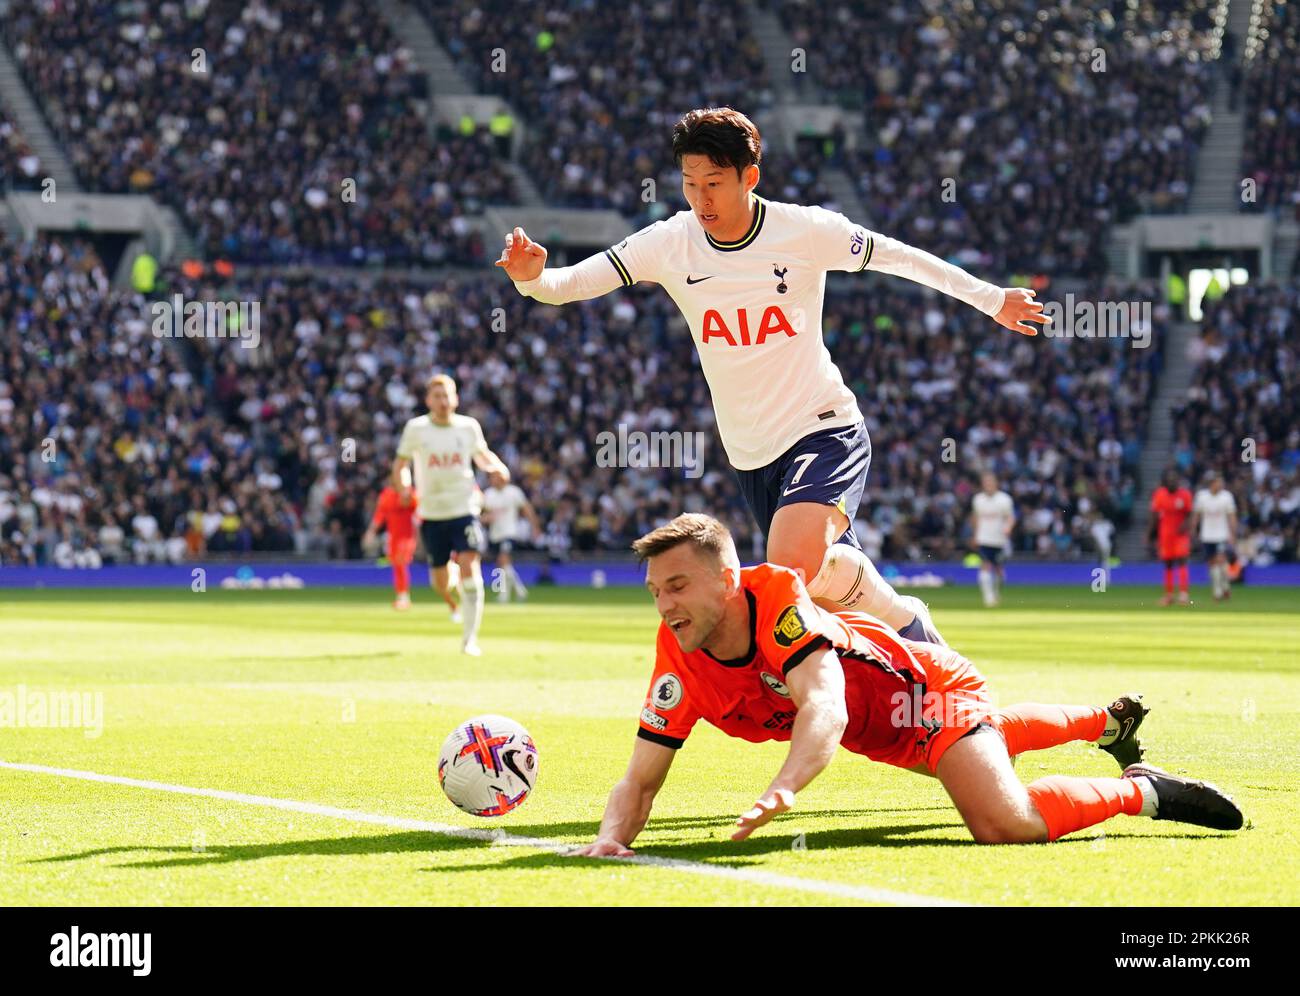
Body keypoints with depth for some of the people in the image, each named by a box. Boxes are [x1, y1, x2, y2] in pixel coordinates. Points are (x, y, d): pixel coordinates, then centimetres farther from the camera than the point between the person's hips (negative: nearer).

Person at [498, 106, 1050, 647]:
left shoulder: (806, 230, -12)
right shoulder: (669, 243, -6)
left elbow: (896, 257, 2)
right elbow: (568, 284, -9)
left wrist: (990, 299, 9)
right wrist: (532, 276, -32)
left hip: (825, 431, -4)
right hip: (751, 455, 4)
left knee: (794, 564, -29)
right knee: (832, 576, 12)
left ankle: (906, 620, -6)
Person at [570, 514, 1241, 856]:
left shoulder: (778, 597, -39)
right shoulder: (680, 664, -25)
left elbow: (826, 708, -52)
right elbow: (641, 780, -24)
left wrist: (783, 790, -71)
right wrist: (612, 839, -48)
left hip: (932, 687, -7)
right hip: (882, 737, 7)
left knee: (1004, 822, -30)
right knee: (993, 737, 36)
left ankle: (1140, 792, -3)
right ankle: (1109, 721, 67)